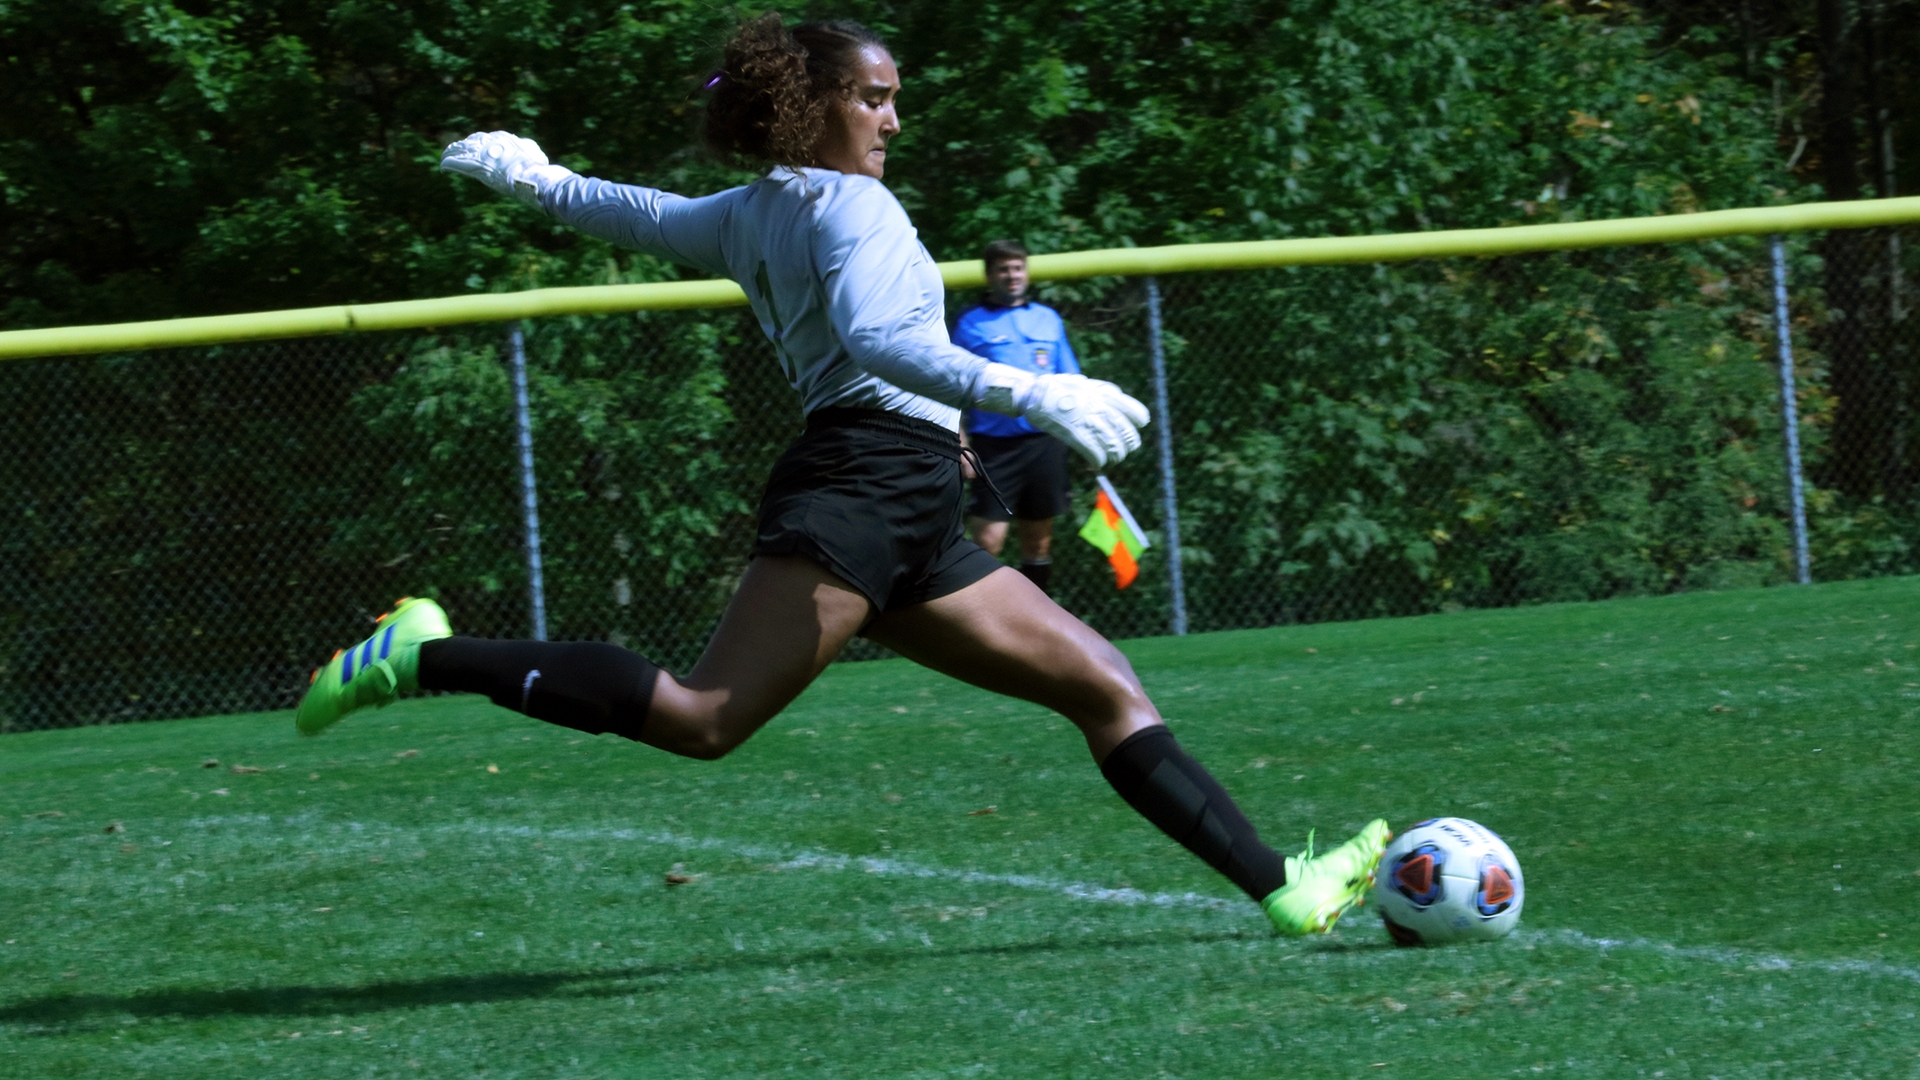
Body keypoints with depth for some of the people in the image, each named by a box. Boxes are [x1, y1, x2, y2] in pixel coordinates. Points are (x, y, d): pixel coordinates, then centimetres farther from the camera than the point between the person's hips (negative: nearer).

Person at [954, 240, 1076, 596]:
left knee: (1038, 540, 7)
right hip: (995, 443, -4)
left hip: (1045, 442, 4)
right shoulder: (970, 323, 3)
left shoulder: (1049, 319, 13)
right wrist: (961, 444, -8)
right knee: (988, 539, -13)